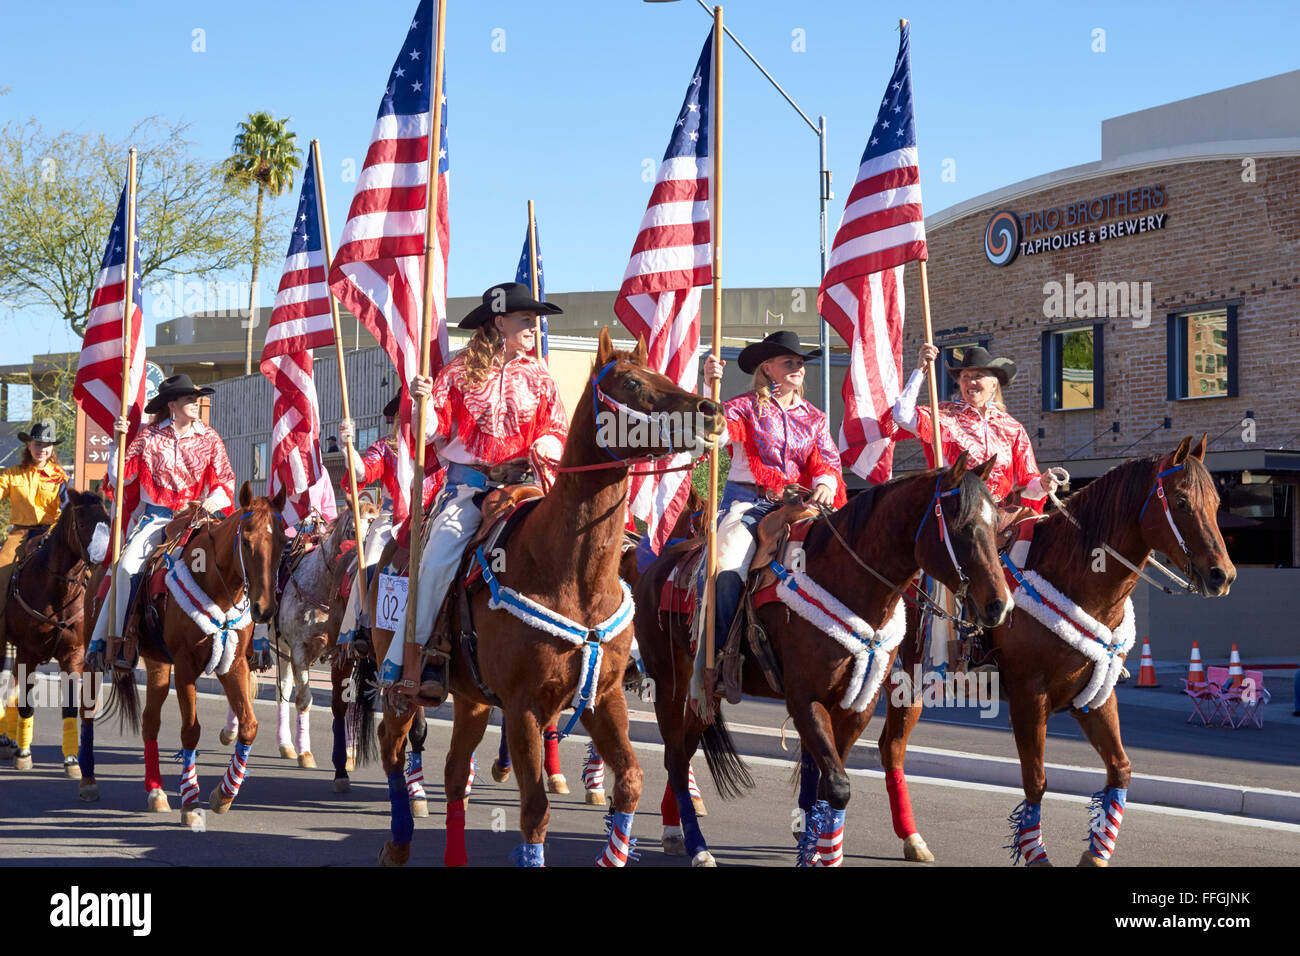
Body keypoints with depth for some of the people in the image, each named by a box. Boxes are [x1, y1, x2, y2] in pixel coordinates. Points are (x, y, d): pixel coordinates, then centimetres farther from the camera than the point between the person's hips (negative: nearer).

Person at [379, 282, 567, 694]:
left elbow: (559, 430, 15)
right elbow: (436, 434, 4)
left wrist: (547, 445, -7)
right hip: (467, 485, -2)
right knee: (438, 560, -21)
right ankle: (407, 656, -10)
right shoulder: (461, 371, 6)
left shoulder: (538, 378, 13)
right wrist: (424, 403, -14)